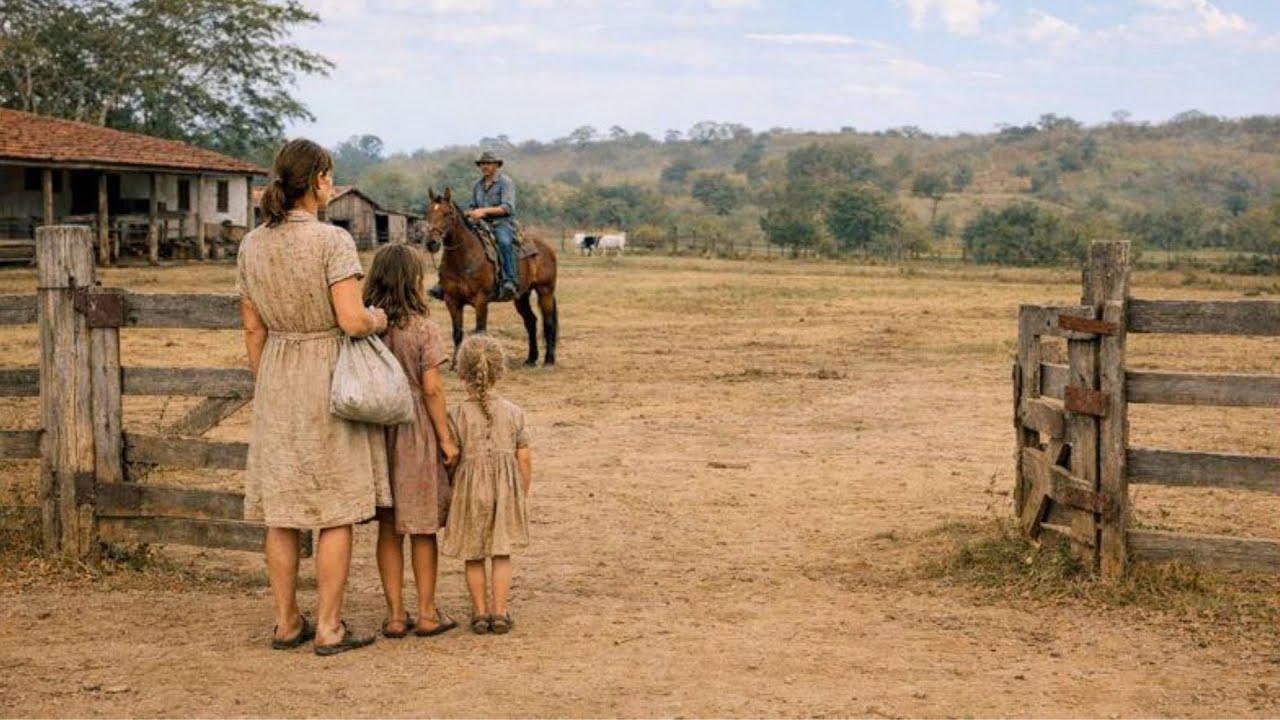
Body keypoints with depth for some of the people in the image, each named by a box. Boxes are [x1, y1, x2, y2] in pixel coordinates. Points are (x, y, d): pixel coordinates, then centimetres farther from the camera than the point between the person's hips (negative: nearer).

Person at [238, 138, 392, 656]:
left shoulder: (252, 245, 3)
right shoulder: (332, 241, -15)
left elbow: (253, 330, 7)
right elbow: (352, 321, -22)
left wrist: (266, 386, 17)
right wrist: (378, 318, 0)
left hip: (275, 380, 6)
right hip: (328, 379, -6)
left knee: (281, 508, 11)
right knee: (337, 511, 3)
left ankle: (287, 623, 20)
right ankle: (329, 628, 6)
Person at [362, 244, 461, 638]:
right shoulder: (423, 328, -12)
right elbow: (432, 388, -13)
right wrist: (446, 439, -6)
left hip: (377, 432, 4)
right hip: (416, 432, -3)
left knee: (388, 528, 11)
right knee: (422, 528, 9)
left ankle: (395, 614, 15)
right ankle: (427, 613, 15)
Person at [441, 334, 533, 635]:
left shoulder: (456, 415, -8)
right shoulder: (513, 412, -1)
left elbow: (450, 460, -8)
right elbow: (524, 458, 0)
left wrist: (448, 495, 5)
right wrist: (522, 495, 11)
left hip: (470, 492, -1)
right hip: (505, 489, 1)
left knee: (474, 556, 12)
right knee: (501, 553, 10)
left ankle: (480, 612, 14)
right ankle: (499, 611, 7)